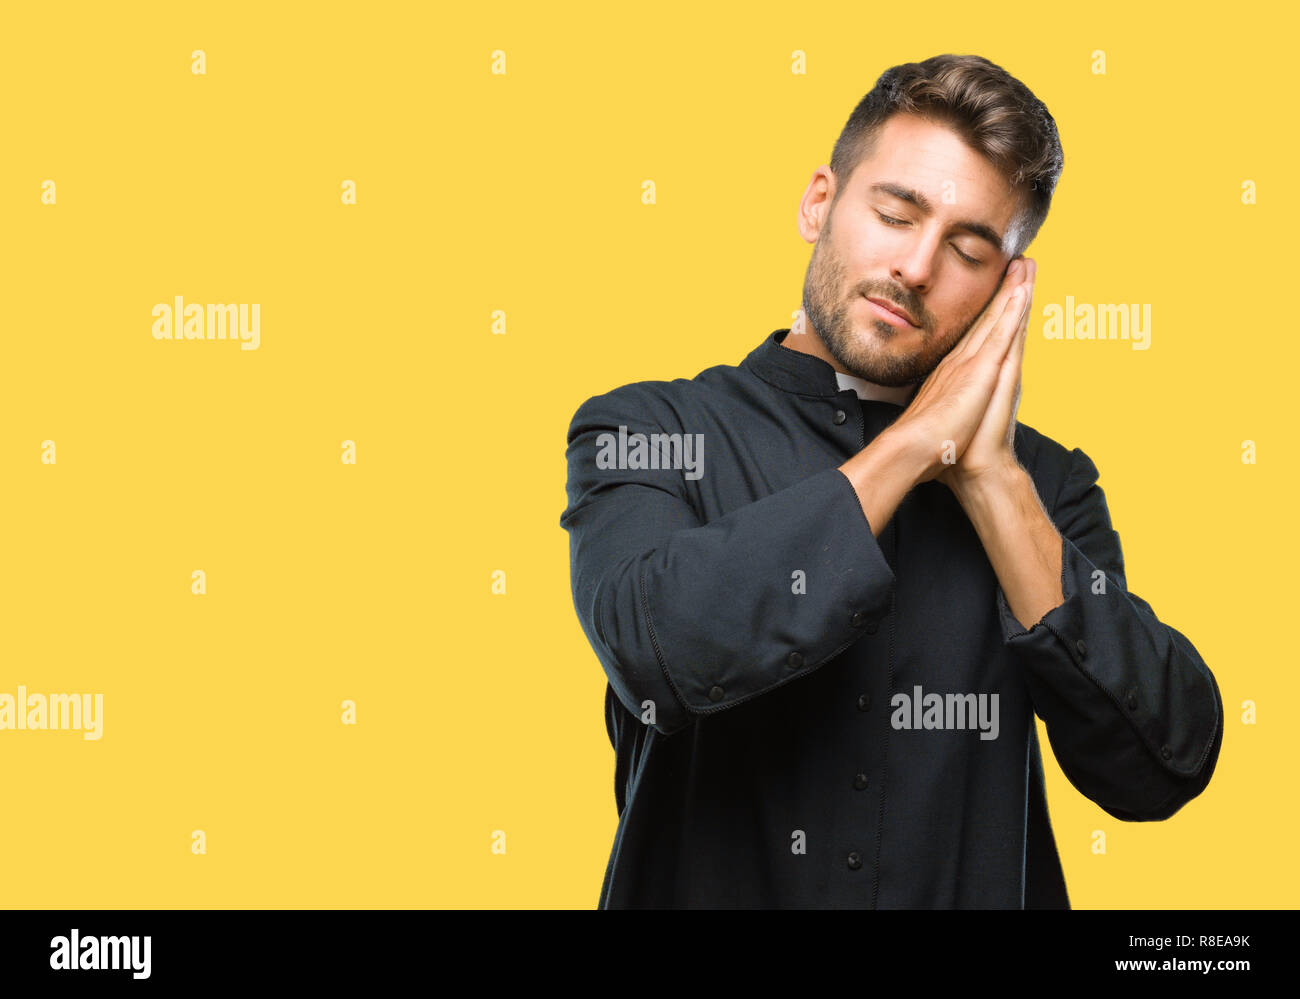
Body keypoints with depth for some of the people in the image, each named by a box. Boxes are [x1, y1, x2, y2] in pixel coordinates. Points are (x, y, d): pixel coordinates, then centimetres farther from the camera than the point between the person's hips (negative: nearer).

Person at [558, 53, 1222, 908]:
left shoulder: (1038, 483, 6)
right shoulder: (646, 432, 0)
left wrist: (992, 478, -8)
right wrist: (914, 443, -11)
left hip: (979, 889, 1)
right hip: (705, 888, 0)